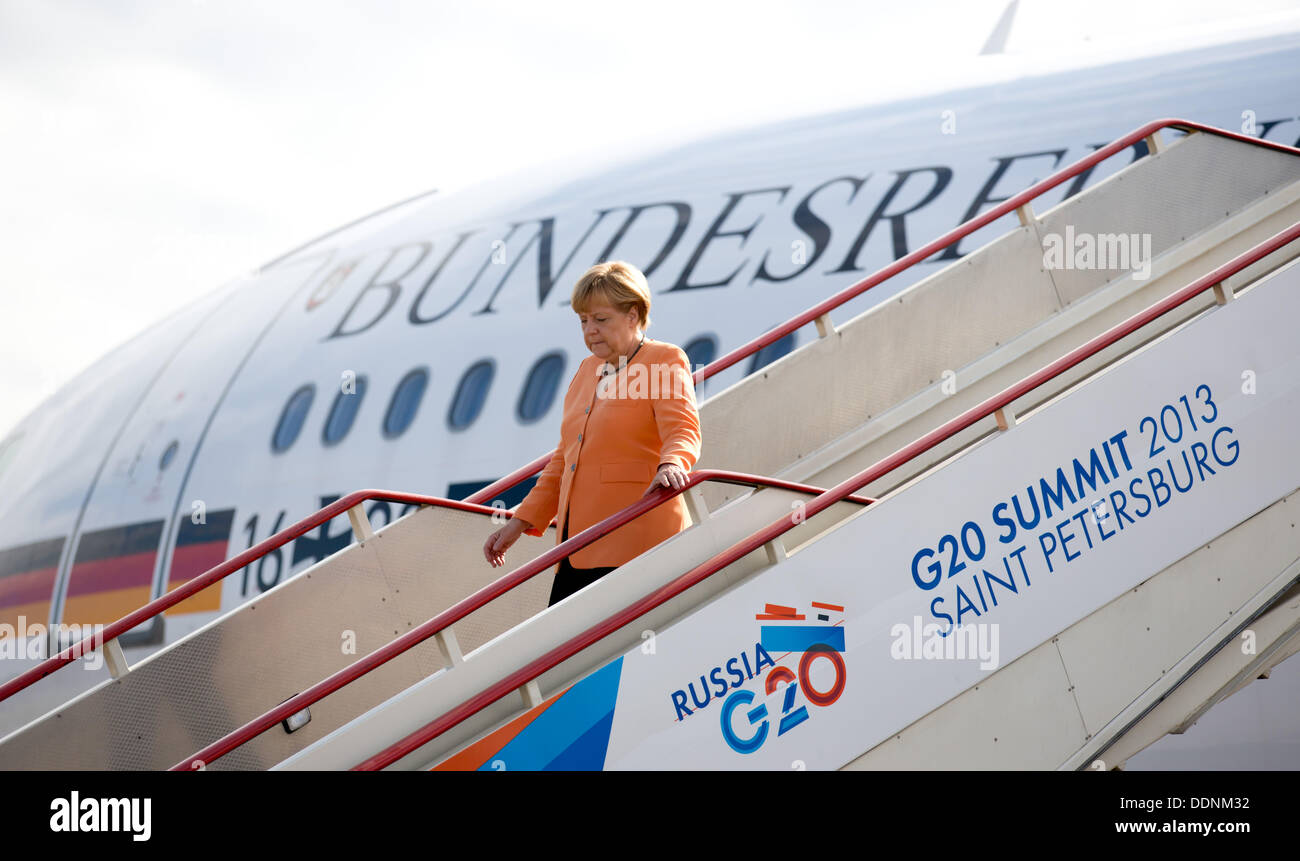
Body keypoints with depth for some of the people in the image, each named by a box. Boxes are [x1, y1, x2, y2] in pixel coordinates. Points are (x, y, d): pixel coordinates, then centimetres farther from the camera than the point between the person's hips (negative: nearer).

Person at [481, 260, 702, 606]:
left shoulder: (665, 360, 0)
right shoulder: (588, 370, 22)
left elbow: (683, 430, -15)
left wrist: (670, 465, -38)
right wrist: (522, 521, 22)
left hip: (635, 545, -7)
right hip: (580, 547, 7)